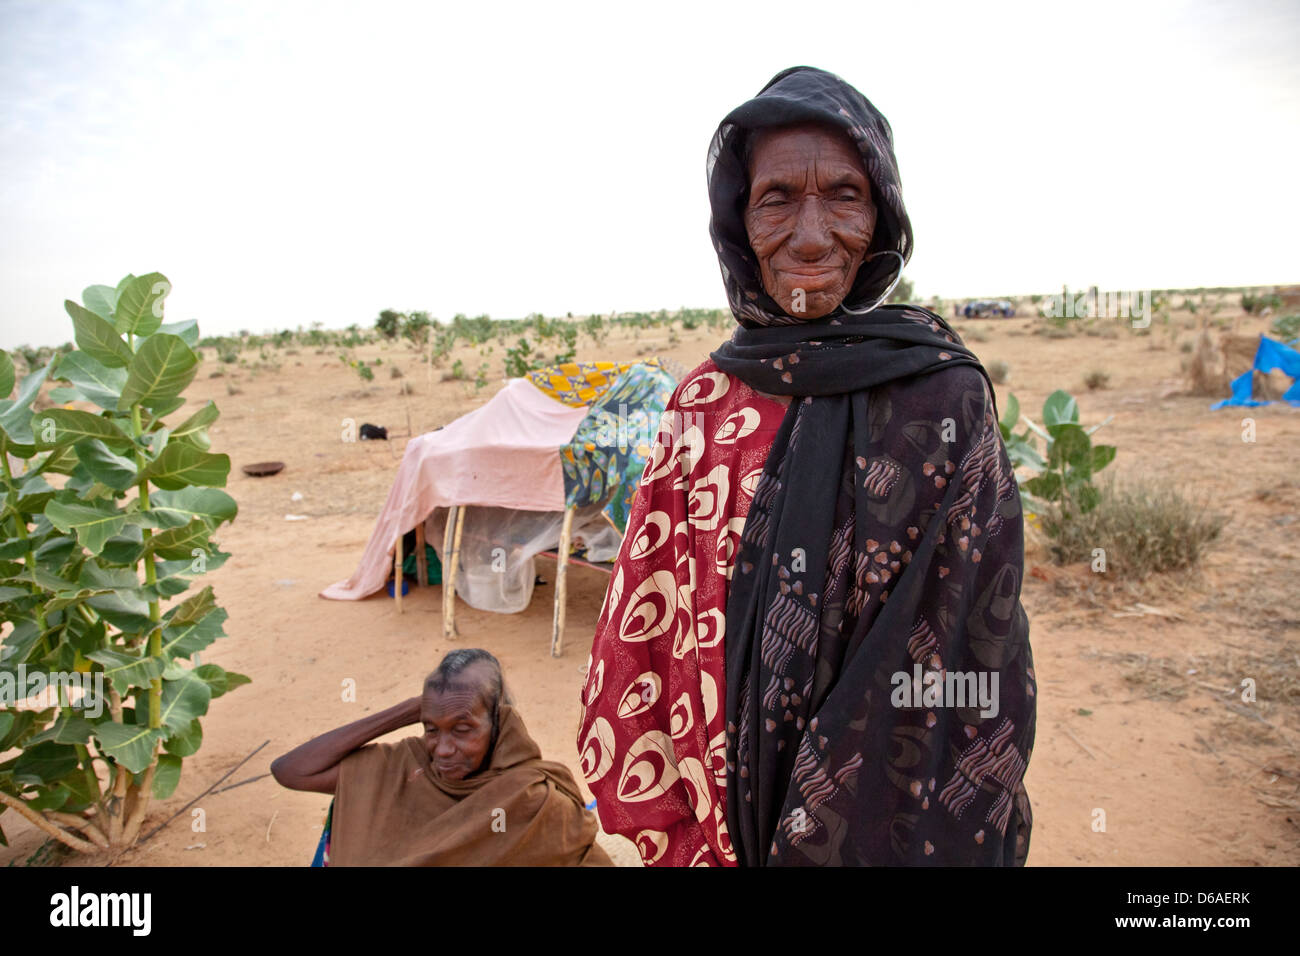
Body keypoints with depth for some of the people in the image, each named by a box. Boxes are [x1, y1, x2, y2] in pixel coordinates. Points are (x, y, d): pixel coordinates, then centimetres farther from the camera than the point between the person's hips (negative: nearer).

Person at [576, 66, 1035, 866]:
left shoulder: (944, 397, -13)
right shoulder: (704, 402, -3)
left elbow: (958, 660, -14)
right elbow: (645, 632, 0)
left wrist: (819, 833, -15)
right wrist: (673, 837, -3)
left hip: (885, 823, -3)